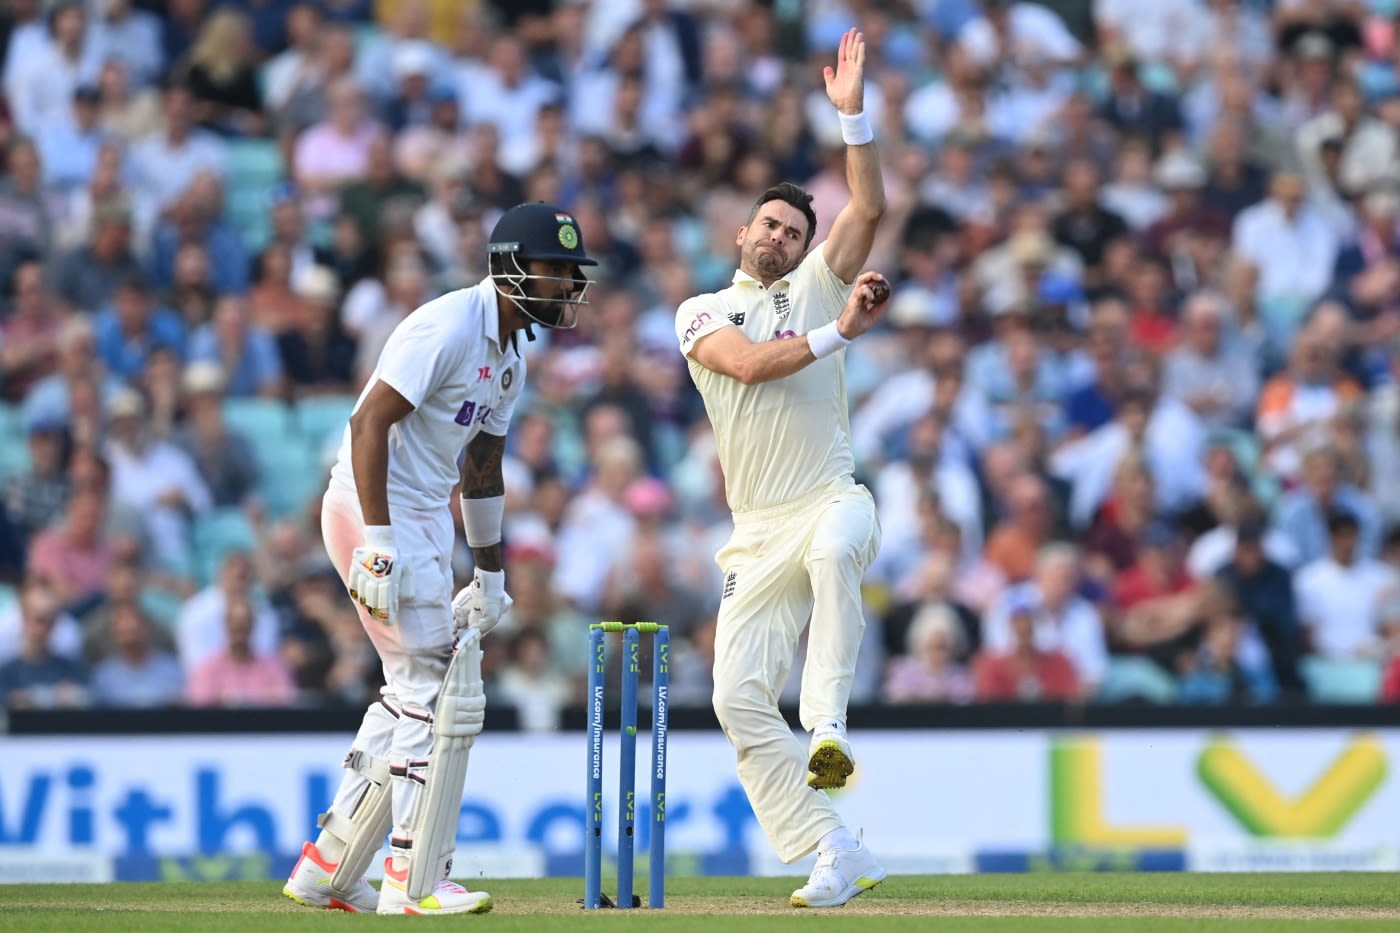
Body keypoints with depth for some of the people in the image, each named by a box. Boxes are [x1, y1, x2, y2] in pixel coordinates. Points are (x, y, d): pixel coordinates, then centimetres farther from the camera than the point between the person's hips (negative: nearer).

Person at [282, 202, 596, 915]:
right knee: (443, 693, -9)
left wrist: (490, 574, 25)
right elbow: (369, 423, -23)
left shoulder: (509, 359, 14)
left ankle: (328, 869, 20)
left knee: (416, 691, 14)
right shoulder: (449, 327, -17)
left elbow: (482, 468, 24)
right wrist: (379, 544, -28)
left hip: (425, 520, 11)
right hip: (376, 512, -11)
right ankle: (416, 880, -3)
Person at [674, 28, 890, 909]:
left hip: (832, 500, -3)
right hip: (758, 532, 3)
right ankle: (838, 854, 0)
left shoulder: (818, 289, 11)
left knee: (834, 548, -40)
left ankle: (828, 729, -39)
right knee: (740, 695, -7)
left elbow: (869, 210, -3)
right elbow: (747, 364, -10)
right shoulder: (703, 312, 11)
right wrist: (836, 334, -15)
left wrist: (853, 113, -10)